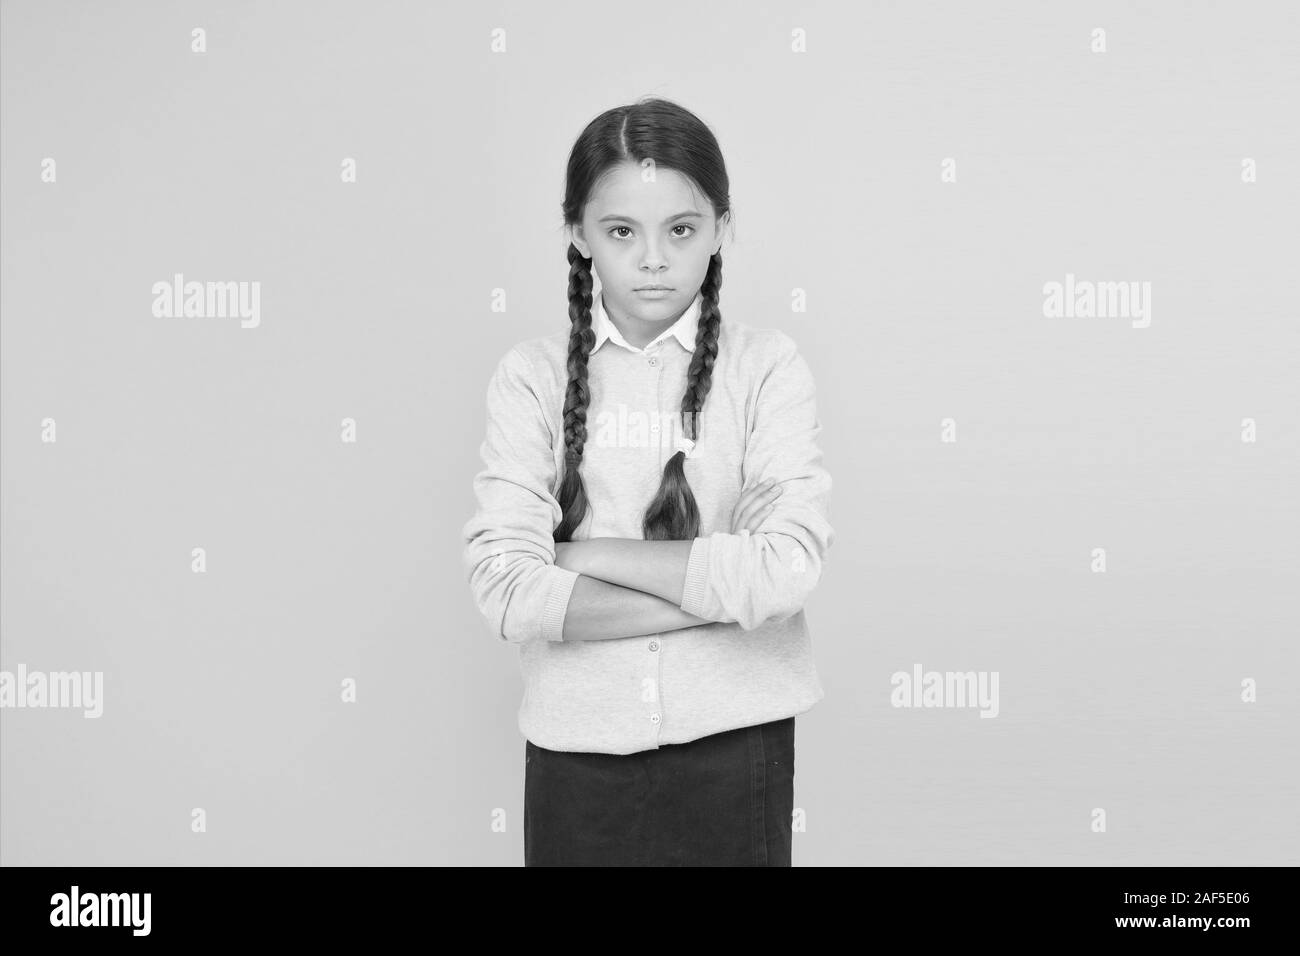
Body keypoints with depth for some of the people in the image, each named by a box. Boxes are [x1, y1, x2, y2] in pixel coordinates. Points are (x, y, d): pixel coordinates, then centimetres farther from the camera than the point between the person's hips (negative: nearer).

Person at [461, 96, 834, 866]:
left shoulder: (768, 367, -6)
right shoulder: (532, 376, -4)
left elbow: (787, 570, -17)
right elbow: (506, 587, -14)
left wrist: (583, 554, -13)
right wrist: (722, 590, -16)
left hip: (733, 744, 0)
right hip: (576, 747, 1)